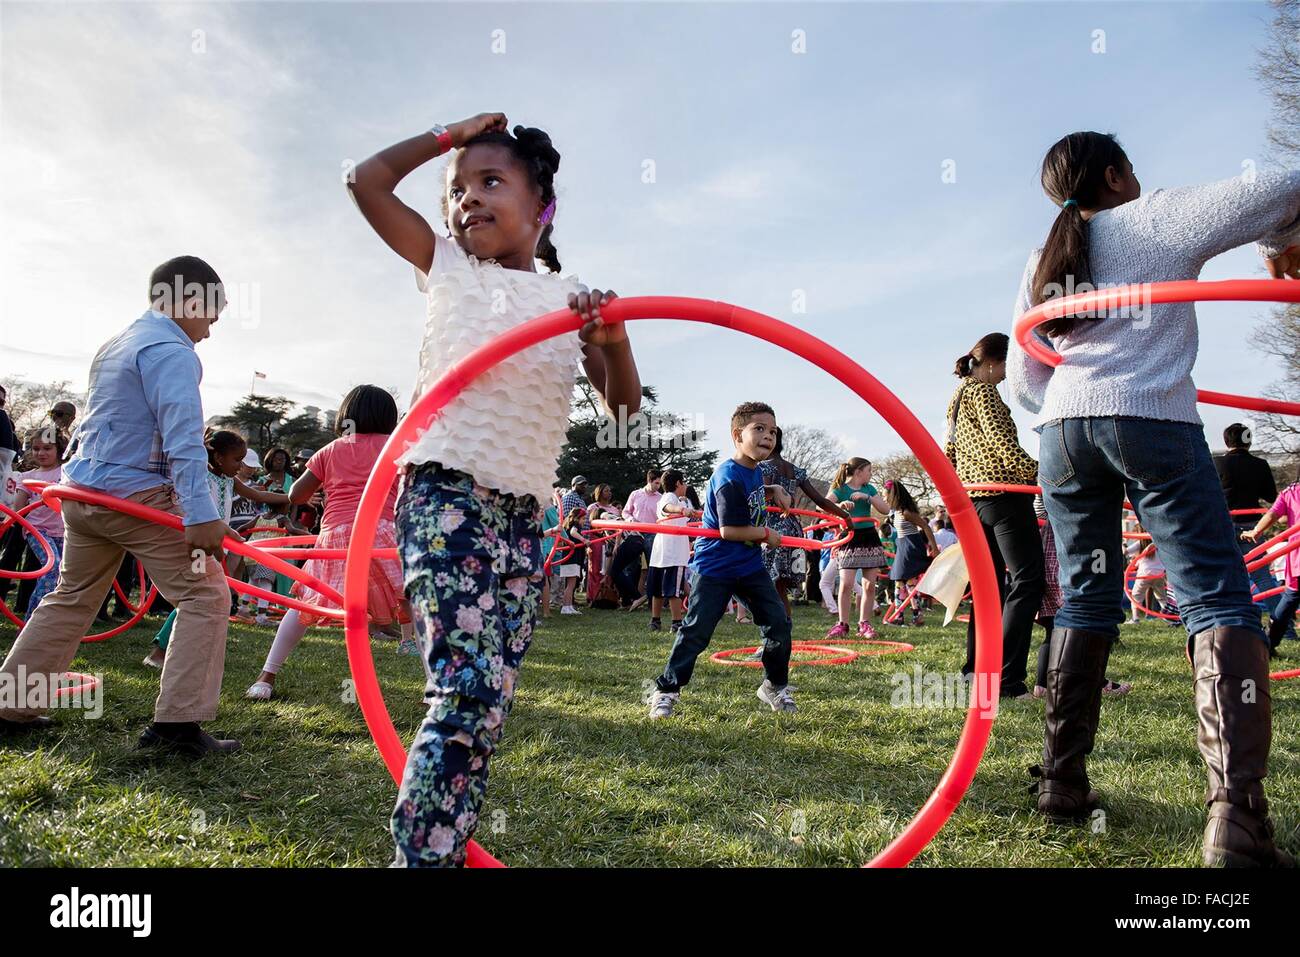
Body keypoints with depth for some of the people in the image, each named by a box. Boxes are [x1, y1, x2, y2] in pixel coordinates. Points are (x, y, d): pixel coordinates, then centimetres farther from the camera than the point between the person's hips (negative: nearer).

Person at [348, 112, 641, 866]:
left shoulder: (570, 295, 15)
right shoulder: (446, 266, 12)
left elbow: (624, 403, 10)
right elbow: (367, 181, 6)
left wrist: (612, 339, -9)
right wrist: (450, 135, 15)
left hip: (524, 514, 4)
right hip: (446, 496, -4)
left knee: (492, 703, 4)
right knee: (467, 686, -19)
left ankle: (447, 851, 15)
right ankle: (420, 854, -11)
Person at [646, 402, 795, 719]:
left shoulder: (755, 471, 5)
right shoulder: (729, 478, -22)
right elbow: (730, 530, -25)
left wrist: (775, 491, 10)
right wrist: (767, 534, -12)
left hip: (750, 566, 8)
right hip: (715, 568, -8)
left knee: (779, 623, 5)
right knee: (696, 631, -4)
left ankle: (775, 686, 23)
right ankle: (666, 690, 10)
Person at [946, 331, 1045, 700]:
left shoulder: (957, 397, 21)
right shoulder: (983, 391, -8)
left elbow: (949, 453, 24)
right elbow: (1001, 443, -20)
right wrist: (1039, 473, -21)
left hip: (973, 498, 10)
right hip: (1003, 492, -10)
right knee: (1028, 582, -10)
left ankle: (975, 670, 17)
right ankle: (1006, 680, -16)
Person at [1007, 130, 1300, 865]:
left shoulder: (1041, 266, 20)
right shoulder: (1160, 218, 7)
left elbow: (1025, 380, 19)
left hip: (1064, 427, 5)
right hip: (1153, 420, -5)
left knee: (1086, 603, 12)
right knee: (1218, 603, -6)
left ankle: (1064, 781, 12)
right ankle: (1237, 815, -18)